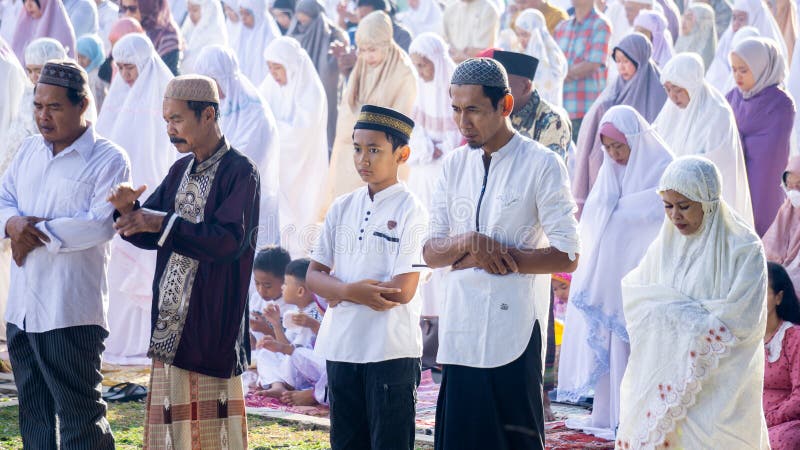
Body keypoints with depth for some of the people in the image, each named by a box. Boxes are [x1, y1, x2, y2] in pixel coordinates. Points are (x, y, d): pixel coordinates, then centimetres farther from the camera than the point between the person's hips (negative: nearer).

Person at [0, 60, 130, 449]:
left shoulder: (108, 160, -7)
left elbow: (102, 223, -17)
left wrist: (39, 235, -14)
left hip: (71, 311, -7)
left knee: (79, 411, -4)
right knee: (33, 410, 14)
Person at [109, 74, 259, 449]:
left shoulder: (240, 172, -9)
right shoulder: (181, 170, 14)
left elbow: (229, 240, -21)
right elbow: (148, 235, 14)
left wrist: (162, 223, -24)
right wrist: (128, 210, -8)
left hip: (211, 326, -7)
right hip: (169, 326, 7)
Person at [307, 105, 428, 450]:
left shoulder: (410, 211, -7)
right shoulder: (342, 208, 9)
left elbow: (402, 291, -15)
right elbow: (314, 276, 7)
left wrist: (340, 291, -9)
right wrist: (353, 290, -13)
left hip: (391, 352, -6)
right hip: (342, 346, 6)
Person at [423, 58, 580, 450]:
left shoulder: (541, 164, -4)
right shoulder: (454, 165, 12)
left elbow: (567, 255, -8)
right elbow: (430, 252, 10)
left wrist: (501, 255, -11)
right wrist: (467, 244, -11)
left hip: (515, 332, -5)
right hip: (461, 329, 5)